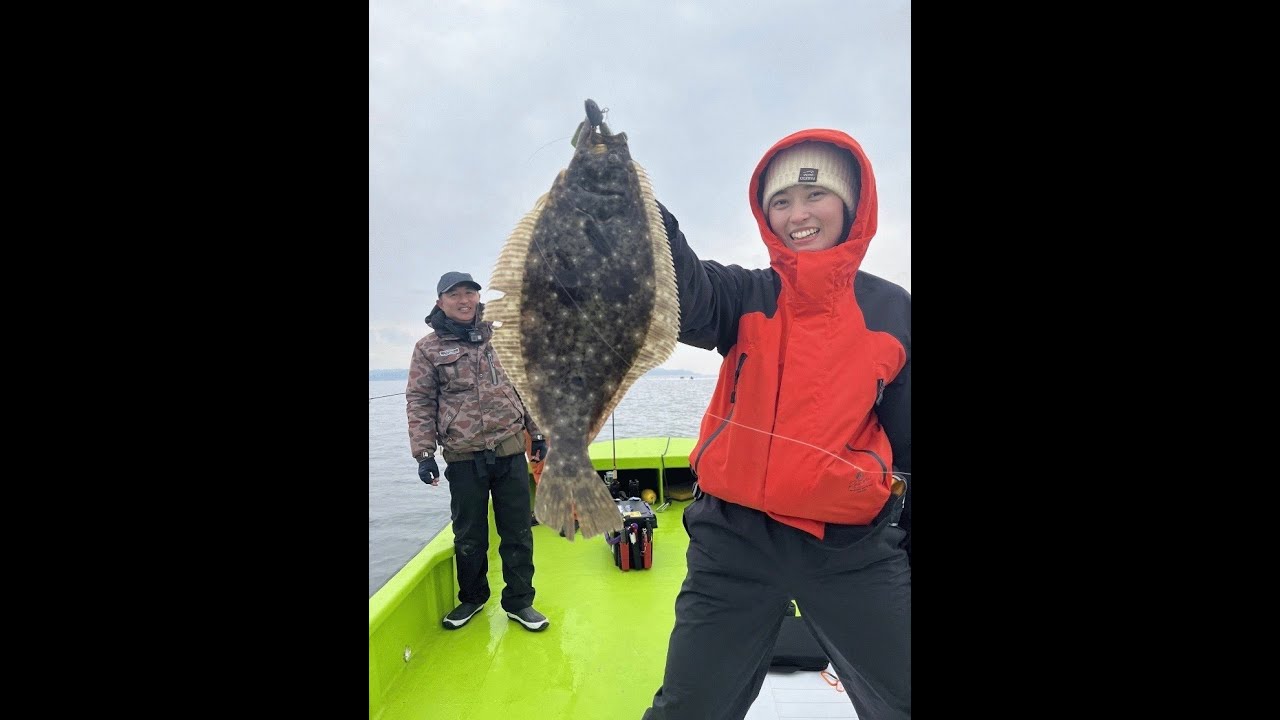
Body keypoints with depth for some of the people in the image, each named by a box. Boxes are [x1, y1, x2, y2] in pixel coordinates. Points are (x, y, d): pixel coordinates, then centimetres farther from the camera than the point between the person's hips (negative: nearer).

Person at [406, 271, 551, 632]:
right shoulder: (428, 348, 1)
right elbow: (419, 403, 0)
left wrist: (537, 433, 12)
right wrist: (423, 453, -8)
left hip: (511, 453, 2)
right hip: (464, 460, -1)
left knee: (518, 533, 8)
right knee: (469, 536, 13)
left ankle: (519, 601, 25)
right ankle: (471, 598, 36)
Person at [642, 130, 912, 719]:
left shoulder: (892, 310, 2)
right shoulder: (748, 296, -1)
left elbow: (907, 436, 7)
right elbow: (686, 297, -24)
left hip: (856, 548, 1)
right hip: (735, 539, 0)